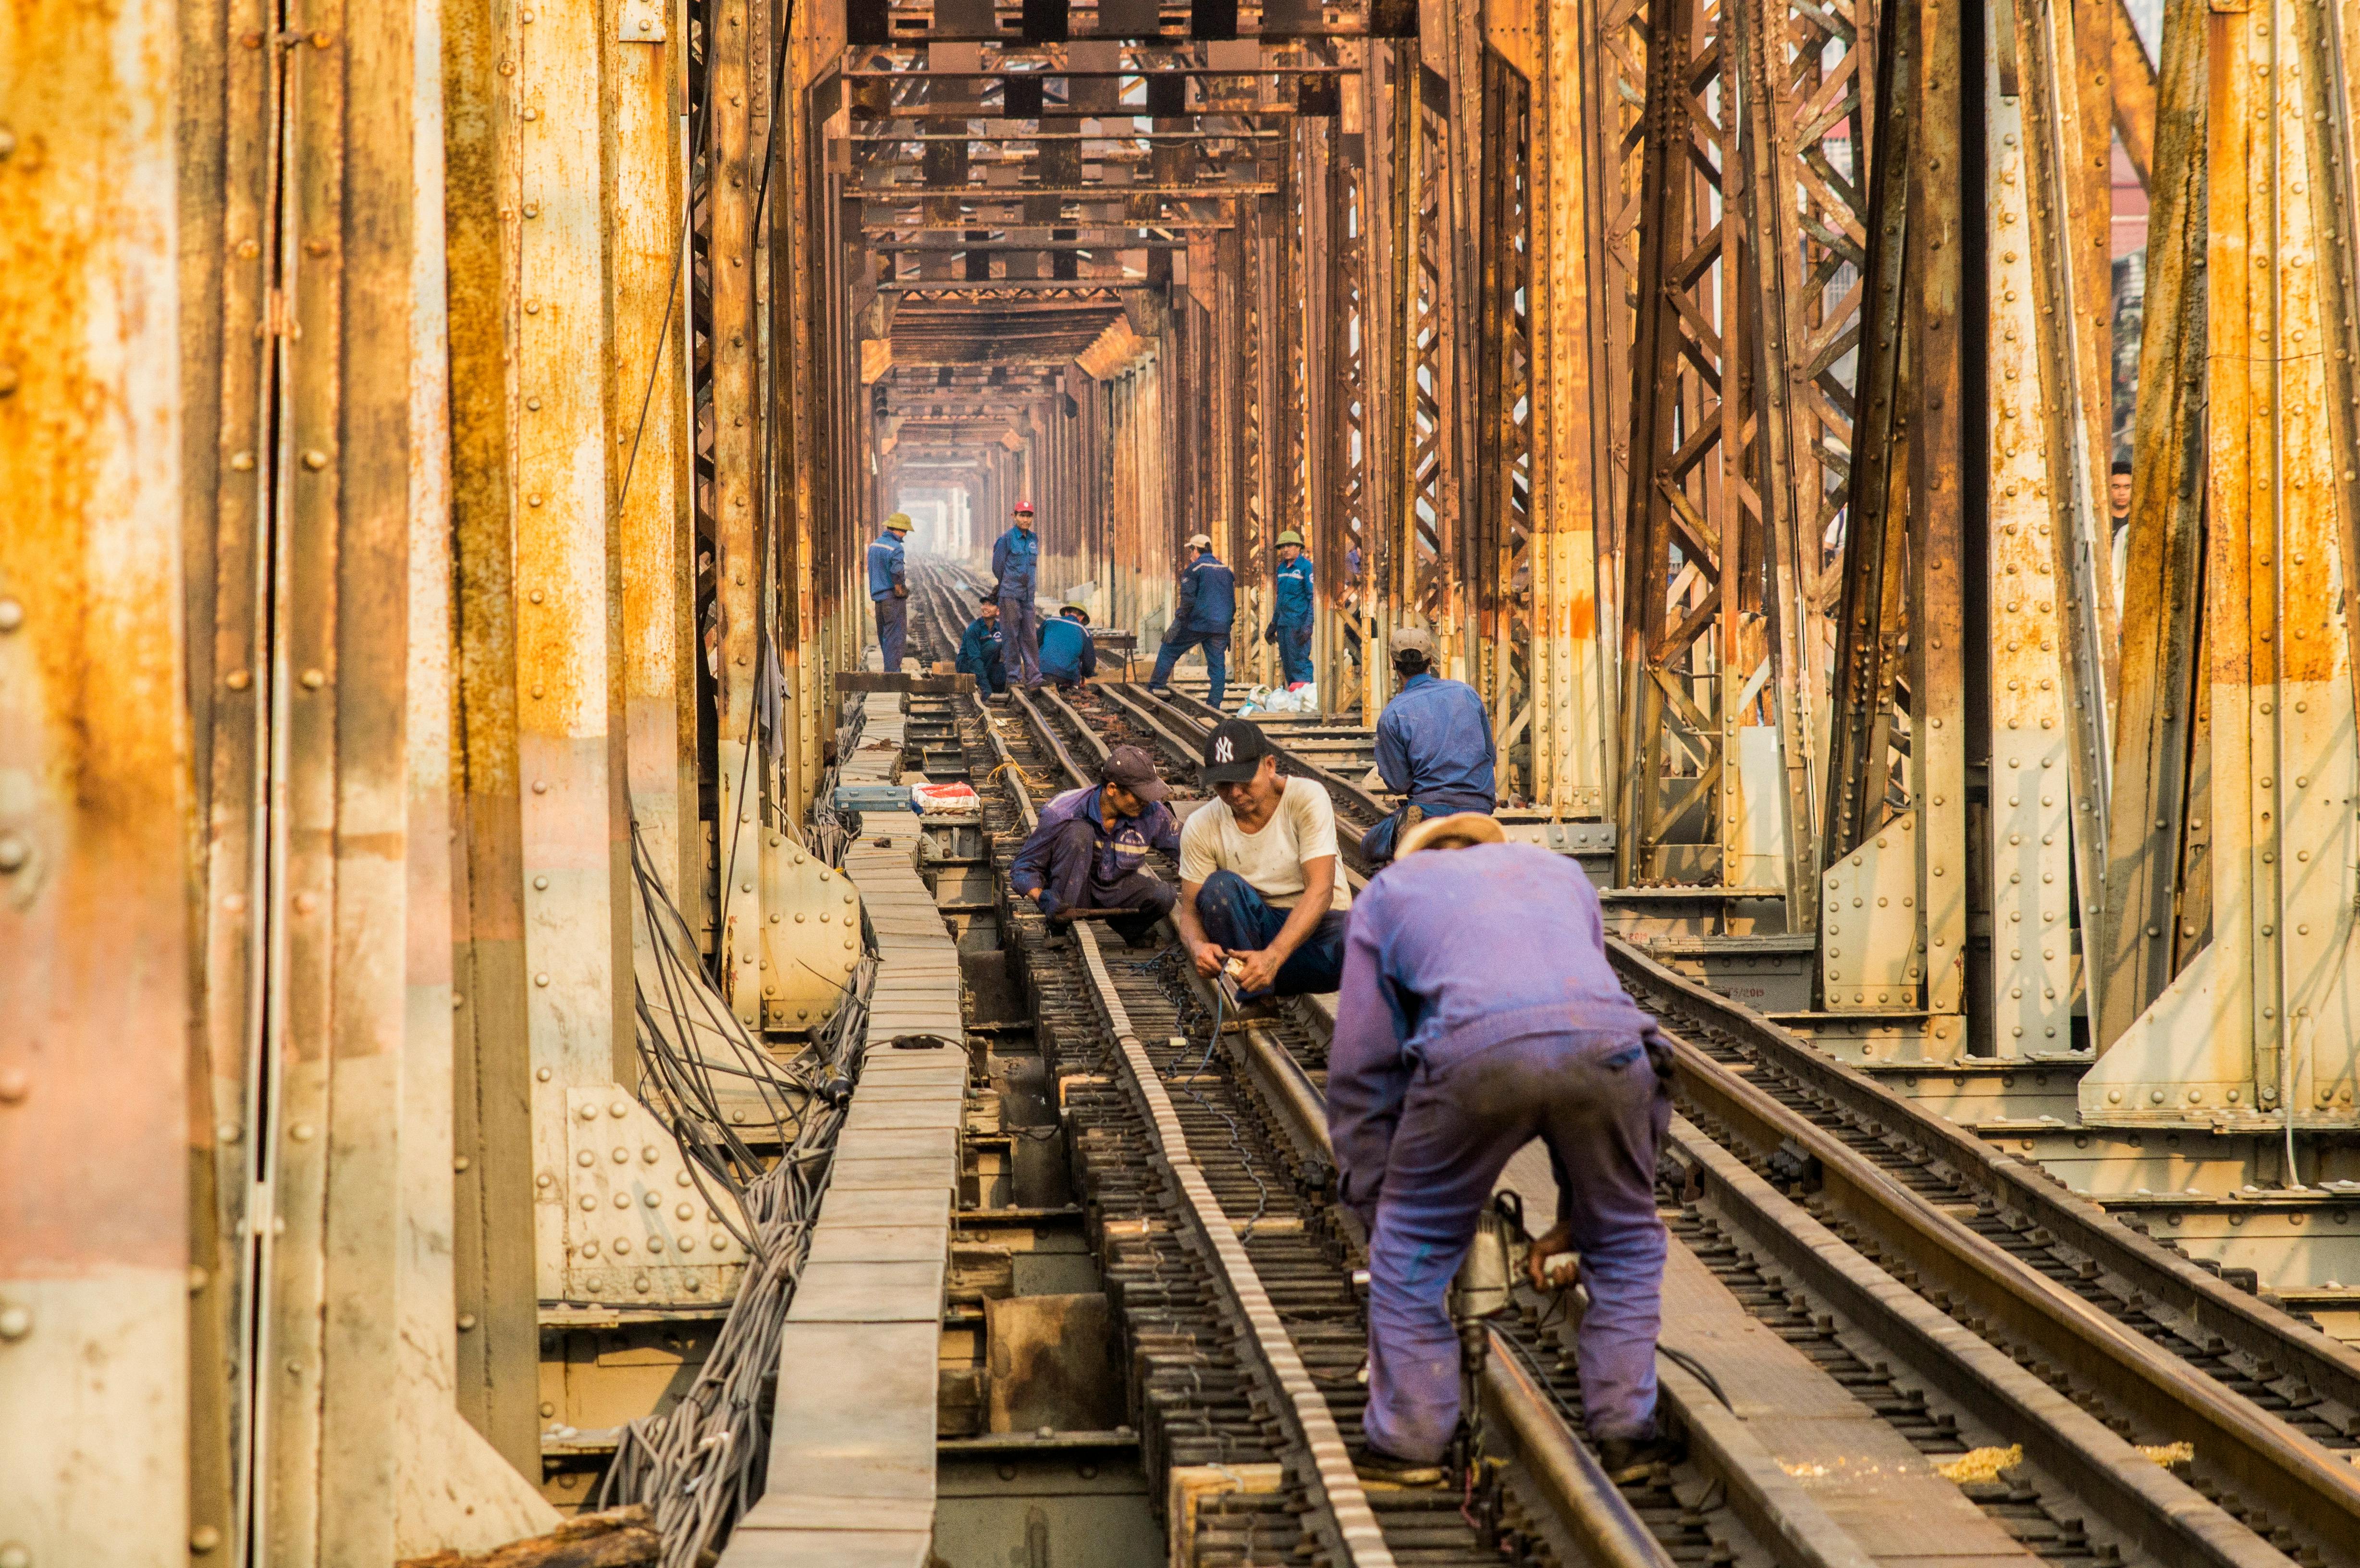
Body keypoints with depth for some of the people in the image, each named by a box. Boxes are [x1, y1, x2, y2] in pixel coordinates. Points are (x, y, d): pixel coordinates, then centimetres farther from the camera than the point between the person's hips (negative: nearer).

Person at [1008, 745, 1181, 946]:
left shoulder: (1151, 813, -15)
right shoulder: (1063, 814, -24)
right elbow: (1023, 868, -18)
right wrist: (1042, 898, -38)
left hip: (1116, 891, 3)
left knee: (1164, 896, -30)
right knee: (1078, 832, -32)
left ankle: (1123, 925, 4)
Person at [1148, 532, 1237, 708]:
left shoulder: (1194, 569, -5)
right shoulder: (1226, 570, 16)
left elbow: (1188, 600, -13)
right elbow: (1233, 602, 19)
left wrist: (1179, 621, -10)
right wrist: (1227, 625, 24)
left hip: (1197, 624, -5)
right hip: (1221, 627, 5)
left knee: (1169, 651, 9)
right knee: (1218, 666, 5)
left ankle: (1155, 686, 9)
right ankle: (1215, 705, 2)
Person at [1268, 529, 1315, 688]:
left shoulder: (1306, 567, -9)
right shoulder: (1282, 568, 15)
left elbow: (1314, 598, -13)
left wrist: (1308, 626, -21)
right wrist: (1273, 625, 22)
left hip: (1298, 624, -8)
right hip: (1283, 624, 8)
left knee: (1299, 664, -11)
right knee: (1287, 665, 10)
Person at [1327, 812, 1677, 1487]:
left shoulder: (1389, 890, 35)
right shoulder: (1559, 872, 42)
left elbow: (1361, 1068, 29)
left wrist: (1374, 1210, 37)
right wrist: (1572, 1213, 44)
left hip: (1477, 1050, -2)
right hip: (1607, 1039, 2)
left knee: (1414, 1249, 19)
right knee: (1625, 1243, 25)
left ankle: (1408, 1442, 20)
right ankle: (1625, 1433, 24)